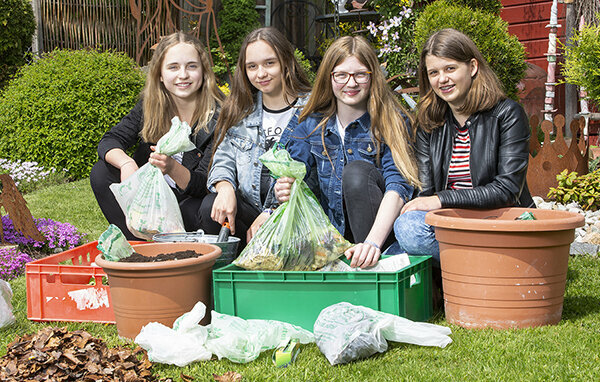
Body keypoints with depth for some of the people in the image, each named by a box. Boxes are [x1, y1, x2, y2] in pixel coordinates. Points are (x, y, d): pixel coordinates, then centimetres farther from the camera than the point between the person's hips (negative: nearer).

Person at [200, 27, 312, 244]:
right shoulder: (239, 111, 13)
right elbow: (223, 161, 11)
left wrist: (272, 214, -19)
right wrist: (225, 188, -15)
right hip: (250, 209, 4)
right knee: (212, 206, -25)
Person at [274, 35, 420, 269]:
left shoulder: (392, 122, -6)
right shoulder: (311, 126, 7)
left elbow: (398, 187, -20)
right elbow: (293, 177, 3)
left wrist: (373, 241, -37)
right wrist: (283, 192, -25)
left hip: (381, 228, -2)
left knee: (357, 170, -29)